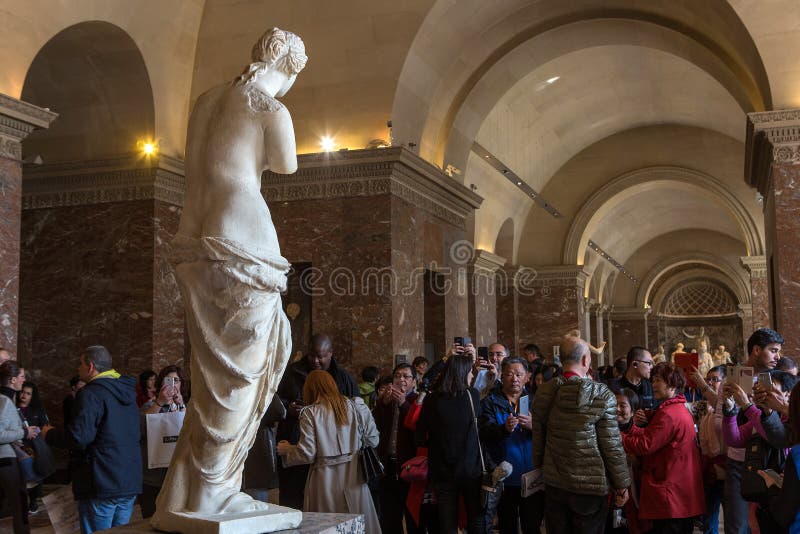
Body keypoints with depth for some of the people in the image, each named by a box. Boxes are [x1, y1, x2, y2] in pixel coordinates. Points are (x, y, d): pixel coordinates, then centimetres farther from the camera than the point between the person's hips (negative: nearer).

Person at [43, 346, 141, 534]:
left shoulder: (91, 394, -13)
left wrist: (50, 434, -2)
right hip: (130, 483, 8)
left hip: (101, 486, -8)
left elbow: (79, 437, -22)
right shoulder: (127, 394, 14)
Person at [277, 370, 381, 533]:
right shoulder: (355, 406, 2)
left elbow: (307, 454, -8)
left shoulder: (310, 413, -6)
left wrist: (286, 450, 10)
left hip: (325, 482, -3)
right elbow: (372, 440, 4)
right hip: (354, 479, 3)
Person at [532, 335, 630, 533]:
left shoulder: (543, 393, -3)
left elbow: (537, 439, 4)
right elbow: (612, 445, -12)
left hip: (553, 485, 4)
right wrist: (622, 485, 0)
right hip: (591, 486, -4)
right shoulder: (602, 395, -15)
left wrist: (539, 468, 18)